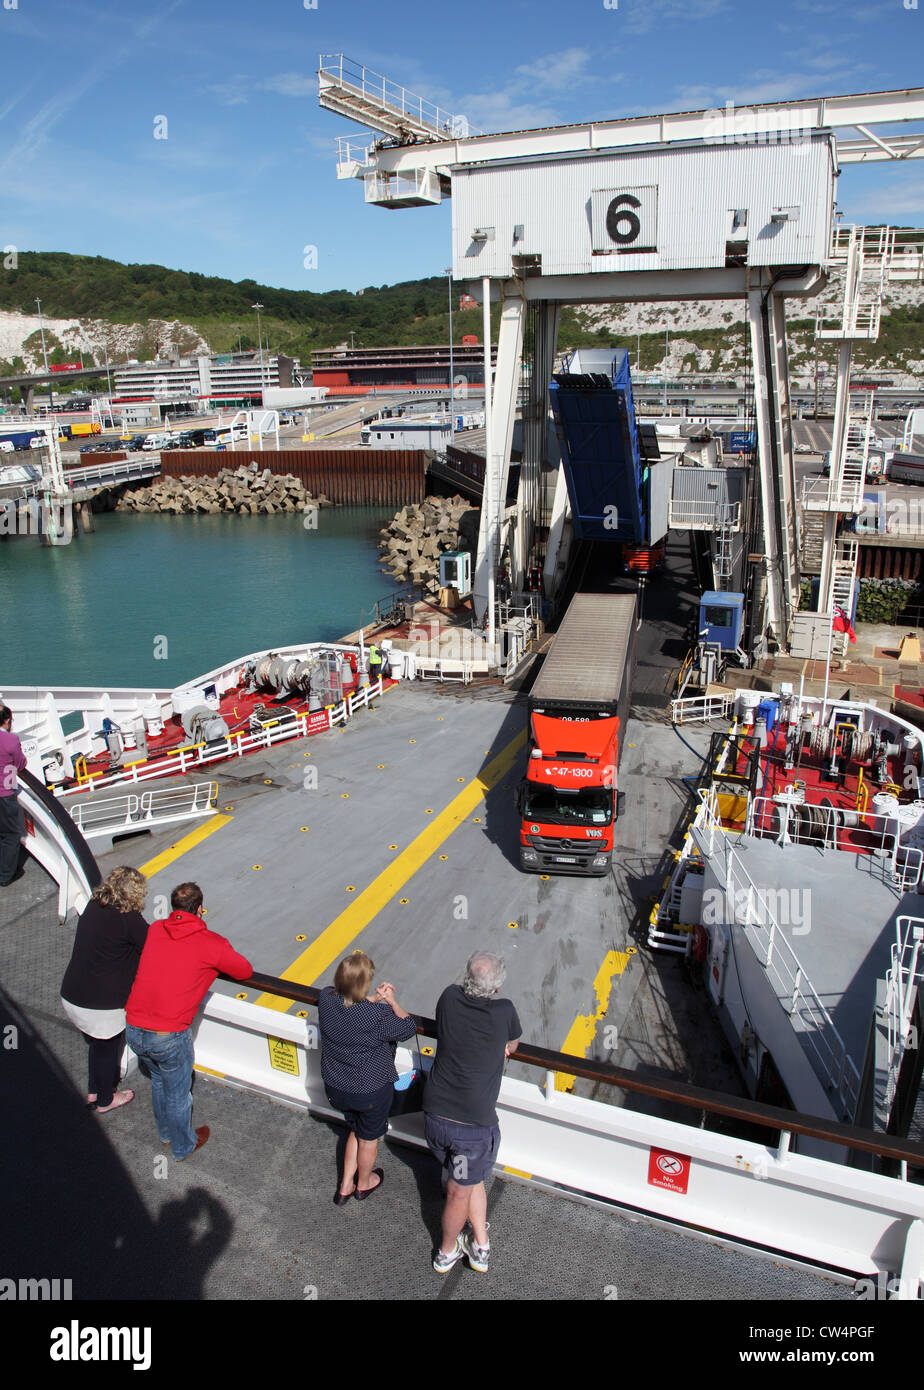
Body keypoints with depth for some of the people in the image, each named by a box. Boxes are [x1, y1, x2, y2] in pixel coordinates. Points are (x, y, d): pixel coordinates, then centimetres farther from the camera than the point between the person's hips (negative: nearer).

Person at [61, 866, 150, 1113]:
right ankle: (105, 1101, 38)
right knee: (107, 1049, 18)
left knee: (97, 1045, 28)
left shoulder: (93, 906, 0)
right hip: (101, 1005, -7)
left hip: (71, 997, 7)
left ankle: (94, 1091, 46)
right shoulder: (129, 919, -22)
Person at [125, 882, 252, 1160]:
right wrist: (217, 964, 22)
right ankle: (184, 1145, 43)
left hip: (133, 1029, 5)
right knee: (177, 1092, 20)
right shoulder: (212, 943, -9)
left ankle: (165, 1132, 53)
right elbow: (245, 971, 5)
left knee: (159, 1078, 32)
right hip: (168, 1037, -5)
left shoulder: (155, 929, 5)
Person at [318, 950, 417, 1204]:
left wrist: (374, 999, -7)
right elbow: (408, 1028, -16)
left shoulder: (326, 998, -20)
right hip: (371, 1090, -4)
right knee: (368, 1138, 26)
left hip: (334, 1085, 4)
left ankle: (346, 1186, 45)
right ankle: (364, 1183, 51)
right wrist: (392, 1002, -8)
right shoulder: (377, 1015, -34)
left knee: (356, 1130, 32)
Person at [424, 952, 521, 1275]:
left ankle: (481, 1246, 44)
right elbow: (512, 1047, 5)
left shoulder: (449, 998, -8)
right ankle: (445, 1253, 38)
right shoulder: (504, 1012, -17)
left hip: (435, 1115, 4)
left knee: (471, 1178, 29)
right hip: (475, 1124, -4)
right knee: (459, 1192, 19)